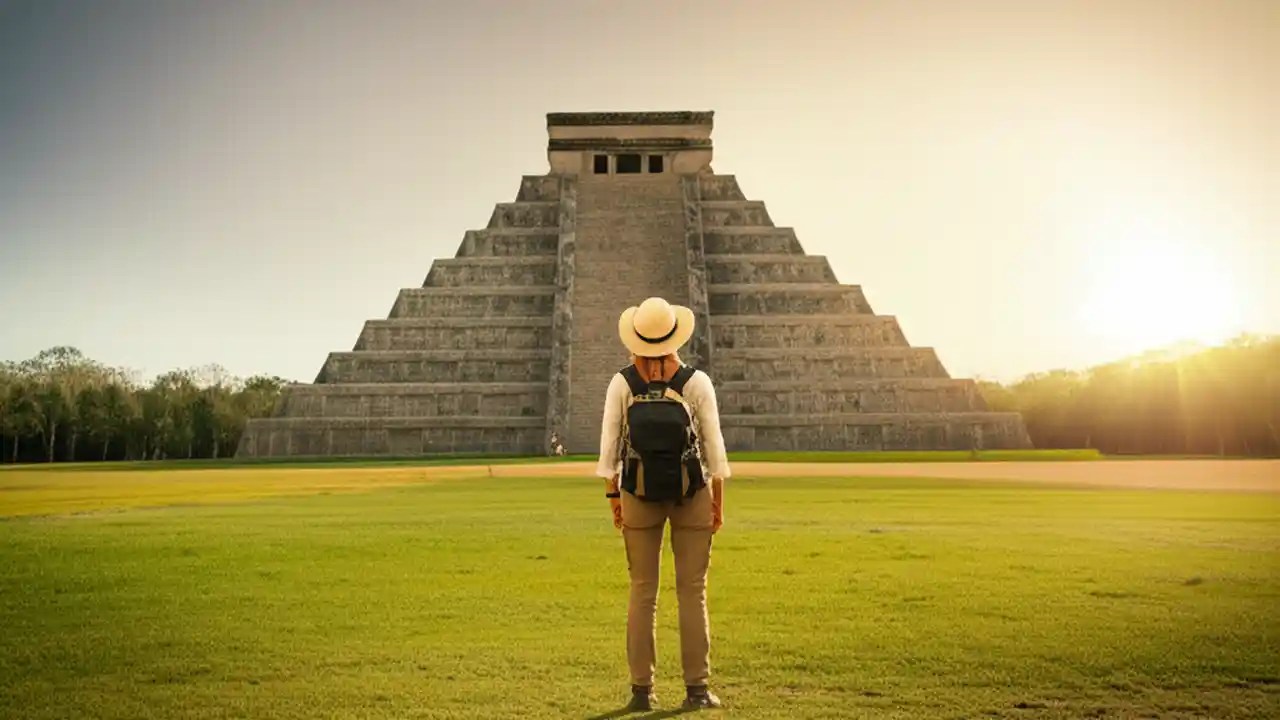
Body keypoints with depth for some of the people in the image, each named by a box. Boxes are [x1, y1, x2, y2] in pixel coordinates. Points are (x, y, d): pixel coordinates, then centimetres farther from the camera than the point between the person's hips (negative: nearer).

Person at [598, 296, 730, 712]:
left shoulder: (621, 383, -4)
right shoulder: (697, 382, -6)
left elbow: (610, 444, -2)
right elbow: (714, 446, -4)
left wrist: (613, 496, 7)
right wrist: (719, 501, 4)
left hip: (638, 494, 1)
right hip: (693, 493, -1)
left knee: (642, 593, 8)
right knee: (692, 592, 6)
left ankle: (642, 690, 12)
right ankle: (697, 688, 10)